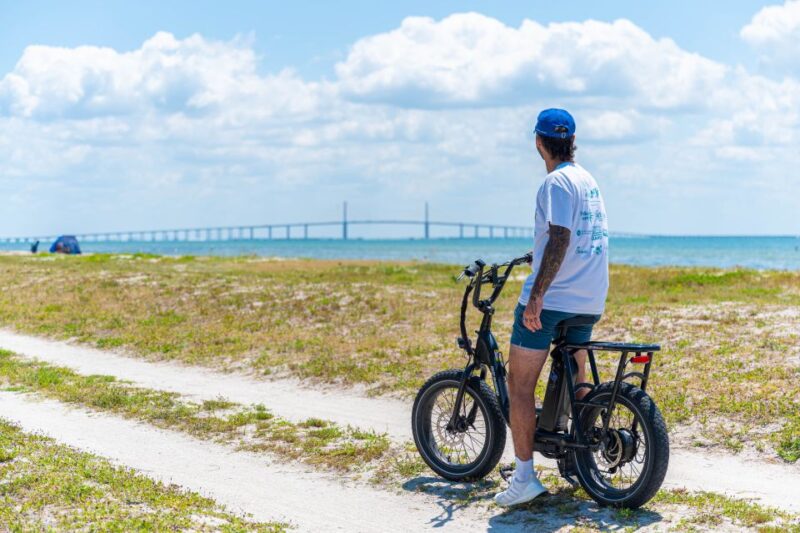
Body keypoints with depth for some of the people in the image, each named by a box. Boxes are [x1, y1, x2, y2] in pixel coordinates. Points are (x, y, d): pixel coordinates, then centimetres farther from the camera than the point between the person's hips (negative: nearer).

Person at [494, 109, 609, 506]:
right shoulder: (589, 181, 15)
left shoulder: (557, 181, -12)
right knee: (574, 382, 20)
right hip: (589, 301, 9)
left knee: (519, 385, -4)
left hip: (550, 299, -9)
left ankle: (525, 477, -7)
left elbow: (560, 239, -22)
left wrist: (537, 295, -25)